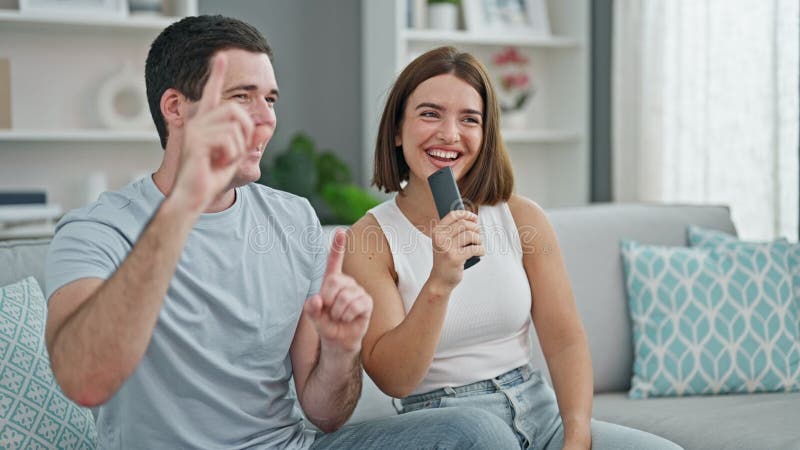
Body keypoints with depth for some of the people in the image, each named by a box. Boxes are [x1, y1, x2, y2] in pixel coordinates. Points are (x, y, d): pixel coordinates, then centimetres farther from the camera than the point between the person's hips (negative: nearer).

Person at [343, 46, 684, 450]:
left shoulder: (523, 218, 4)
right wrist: (440, 283, -27)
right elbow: (393, 380, -12)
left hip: (542, 416, 4)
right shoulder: (369, 240, -4)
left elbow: (566, 343, 1)